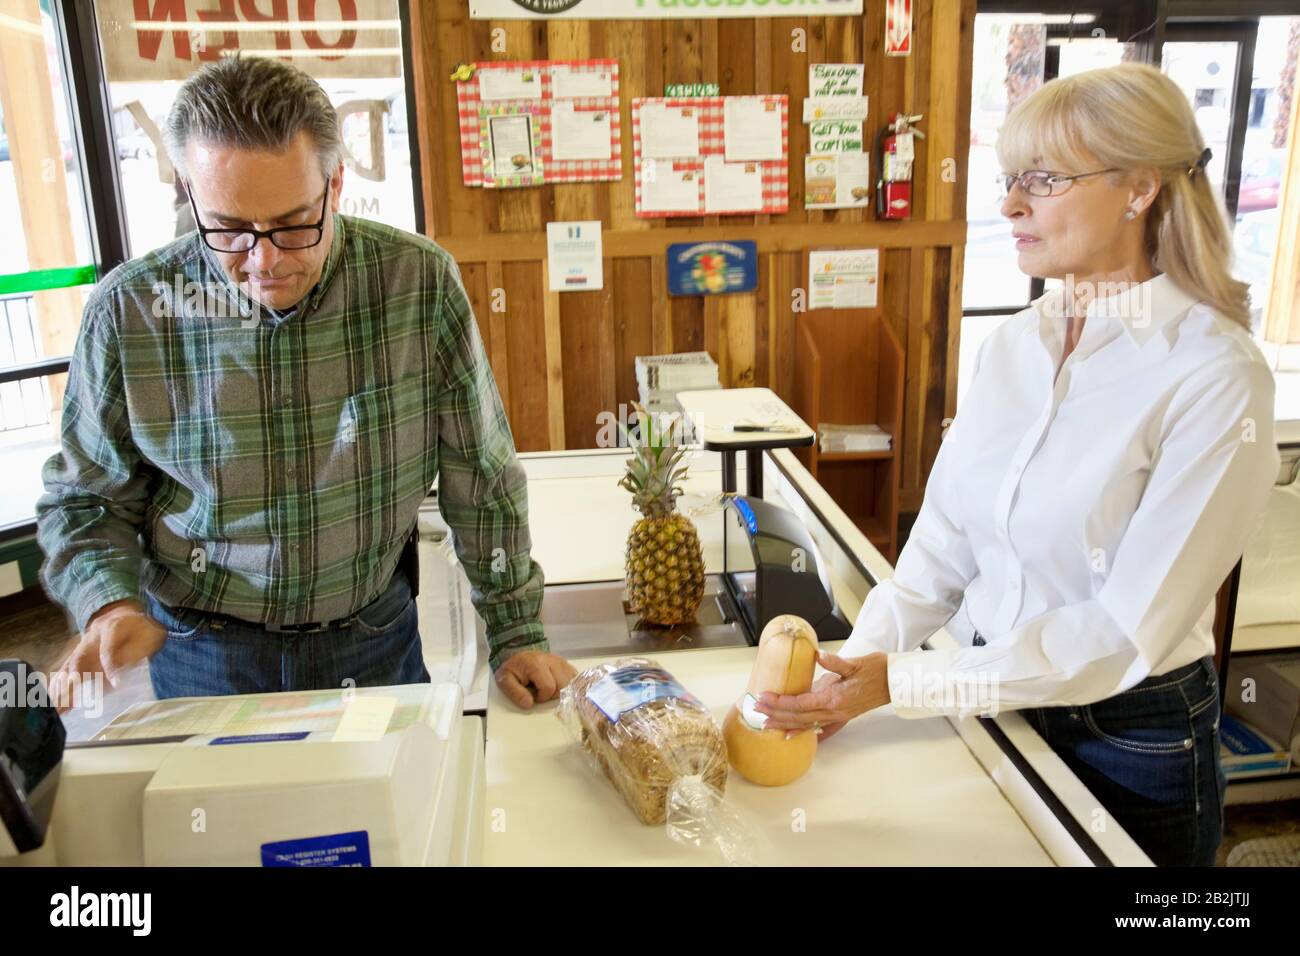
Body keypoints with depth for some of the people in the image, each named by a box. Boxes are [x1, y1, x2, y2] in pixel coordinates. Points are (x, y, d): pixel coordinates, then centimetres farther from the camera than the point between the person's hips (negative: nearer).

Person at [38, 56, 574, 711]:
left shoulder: (420, 282, -15)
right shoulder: (129, 310, -13)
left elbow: (481, 476, -9)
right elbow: (86, 498, 0)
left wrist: (516, 634, -9)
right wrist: (112, 604, -19)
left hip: (377, 636, 0)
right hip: (202, 653, 0)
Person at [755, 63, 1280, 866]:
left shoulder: (1216, 375, -20)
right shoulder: (1015, 343, -2)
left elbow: (1130, 629, -23)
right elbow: (945, 543, -3)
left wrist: (902, 682, -27)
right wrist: (857, 664, -15)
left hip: (1133, 741, -5)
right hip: (998, 700, 5)